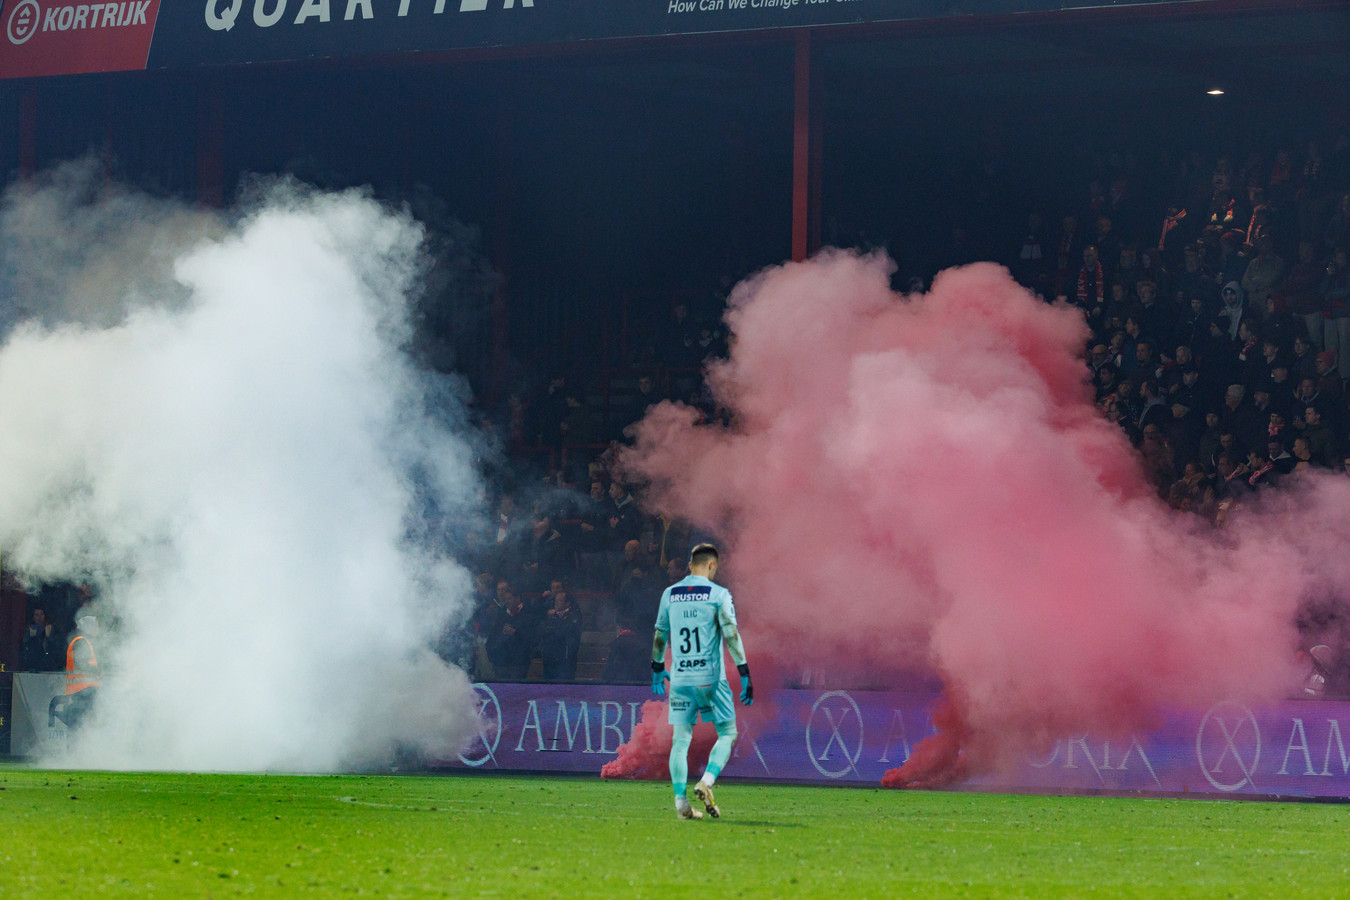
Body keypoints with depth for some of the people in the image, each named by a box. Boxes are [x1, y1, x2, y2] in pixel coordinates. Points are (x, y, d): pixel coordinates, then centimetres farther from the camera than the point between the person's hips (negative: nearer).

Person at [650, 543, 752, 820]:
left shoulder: (669, 594, 9)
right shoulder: (718, 594, -4)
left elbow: (660, 634, 17)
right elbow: (731, 634, -11)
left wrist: (657, 668, 30)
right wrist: (744, 674, -10)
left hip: (679, 679, 4)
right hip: (710, 678, -4)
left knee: (681, 739, 7)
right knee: (727, 733, 8)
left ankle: (681, 802, 0)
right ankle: (706, 782, -13)